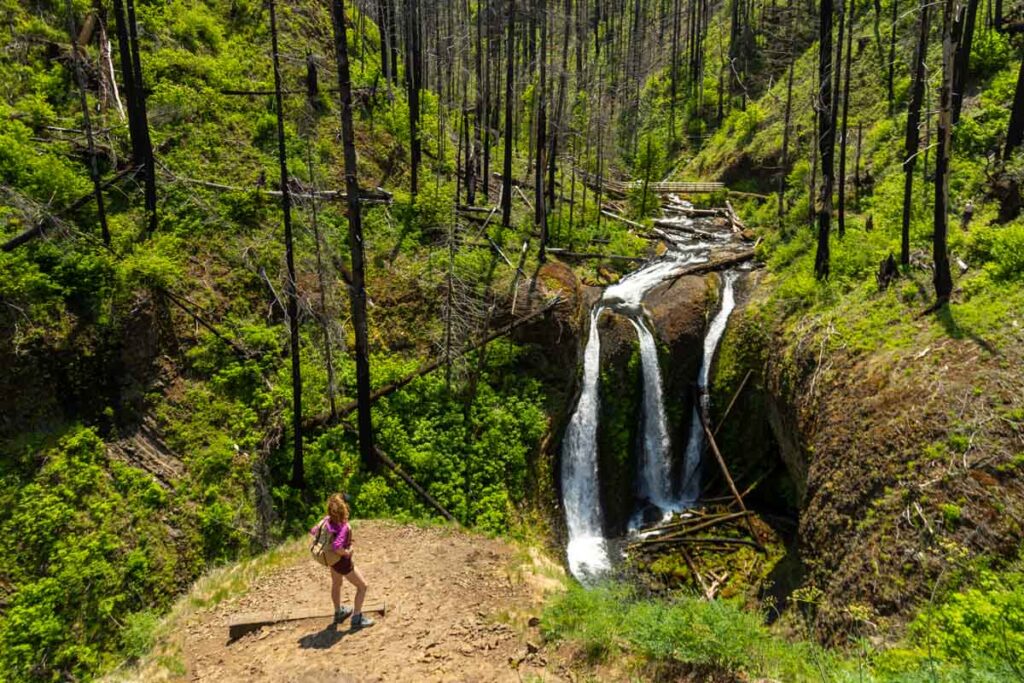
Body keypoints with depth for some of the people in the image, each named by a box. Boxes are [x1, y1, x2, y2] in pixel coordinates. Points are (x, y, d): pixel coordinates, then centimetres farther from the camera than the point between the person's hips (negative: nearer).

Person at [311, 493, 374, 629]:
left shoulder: (327, 520, -14)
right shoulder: (344, 527, -35)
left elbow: (313, 531, -4)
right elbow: (336, 547, -44)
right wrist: (347, 553, -25)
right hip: (342, 561, -8)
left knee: (336, 584, 30)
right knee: (362, 586, 10)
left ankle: (338, 613, 51)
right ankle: (357, 618, 17)